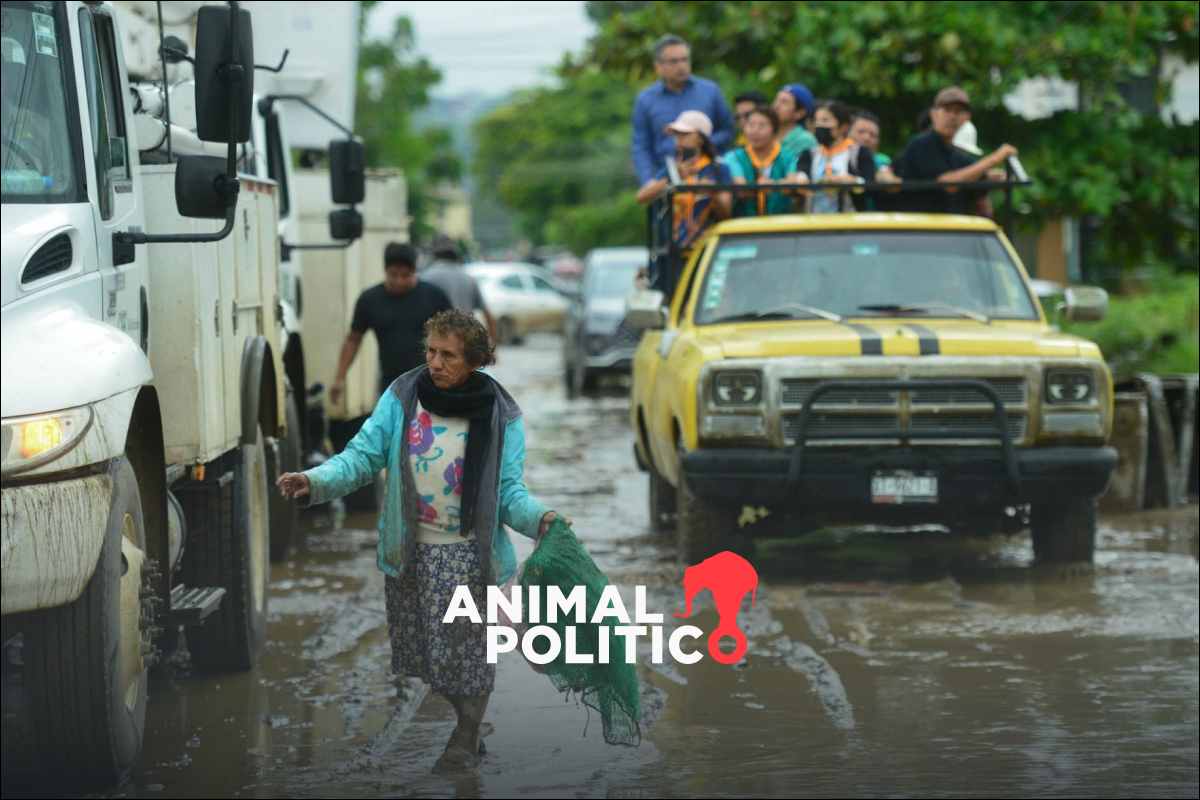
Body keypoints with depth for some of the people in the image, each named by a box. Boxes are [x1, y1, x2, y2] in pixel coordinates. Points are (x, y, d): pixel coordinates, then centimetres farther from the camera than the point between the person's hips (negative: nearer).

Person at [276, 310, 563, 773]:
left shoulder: (500, 417, -11)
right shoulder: (402, 396, -9)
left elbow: (509, 490, -10)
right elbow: (363, 456, -11)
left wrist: (540, 519, -31)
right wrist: (314, 481, -29)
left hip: (467, 552, -2)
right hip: (408, 550, 3)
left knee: (466, 648, 2)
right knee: (416, 646, 14)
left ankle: (466, 740, 25)